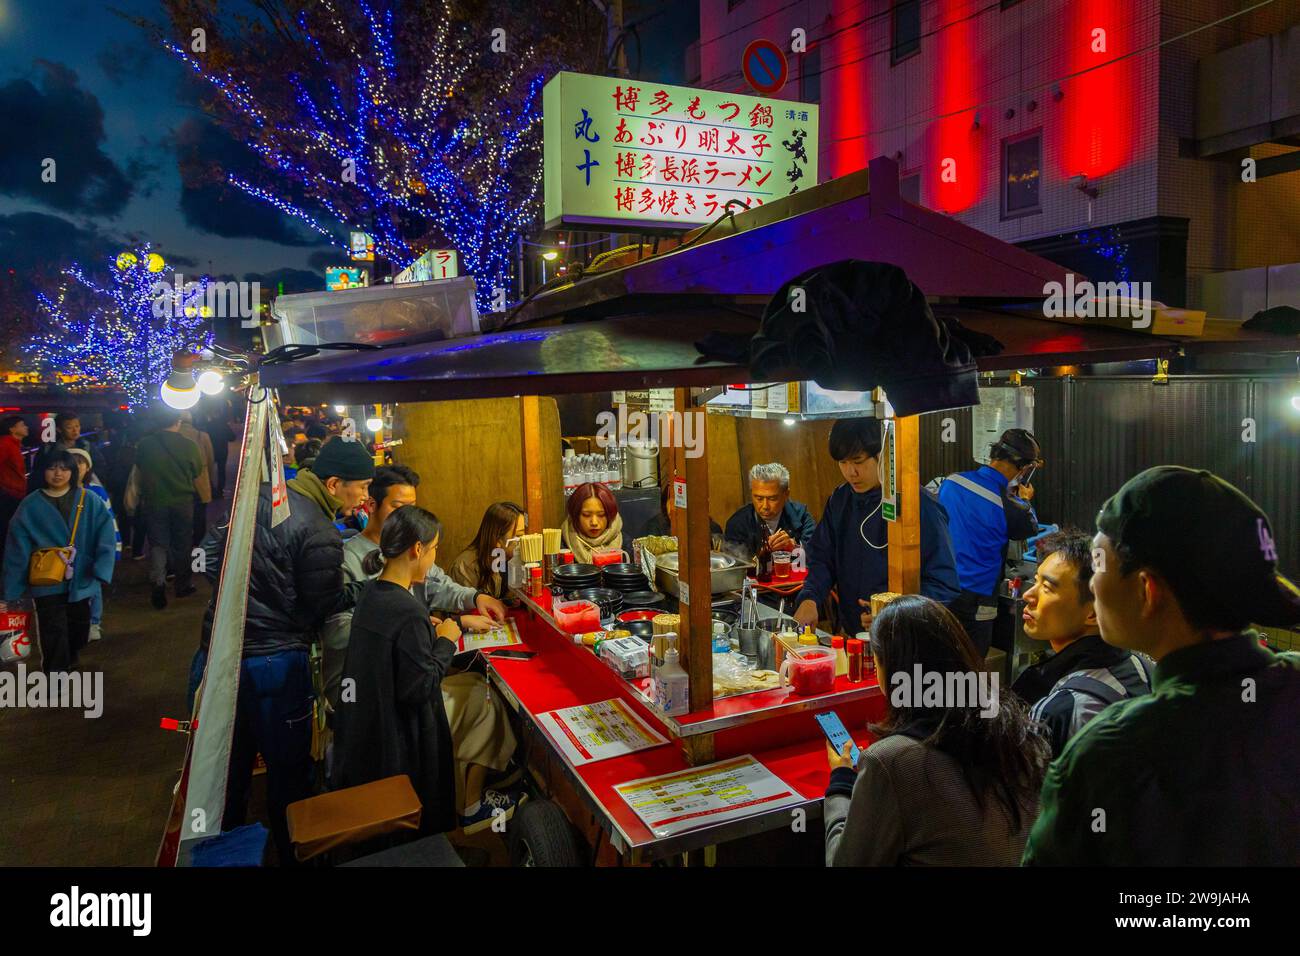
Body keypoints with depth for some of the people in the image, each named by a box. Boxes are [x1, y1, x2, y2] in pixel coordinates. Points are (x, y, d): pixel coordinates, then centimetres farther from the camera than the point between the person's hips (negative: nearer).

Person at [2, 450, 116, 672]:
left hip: (81, 580, 2)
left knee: (79, 630, 18)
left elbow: (105, 535, -8)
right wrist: (13, 587, -3)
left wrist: (102, 569, -20)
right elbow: (17, 548, -2)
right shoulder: (30, 506, -3)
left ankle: (69, 663, 44)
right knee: (54, 634, -7)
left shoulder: (90, 501, -2)